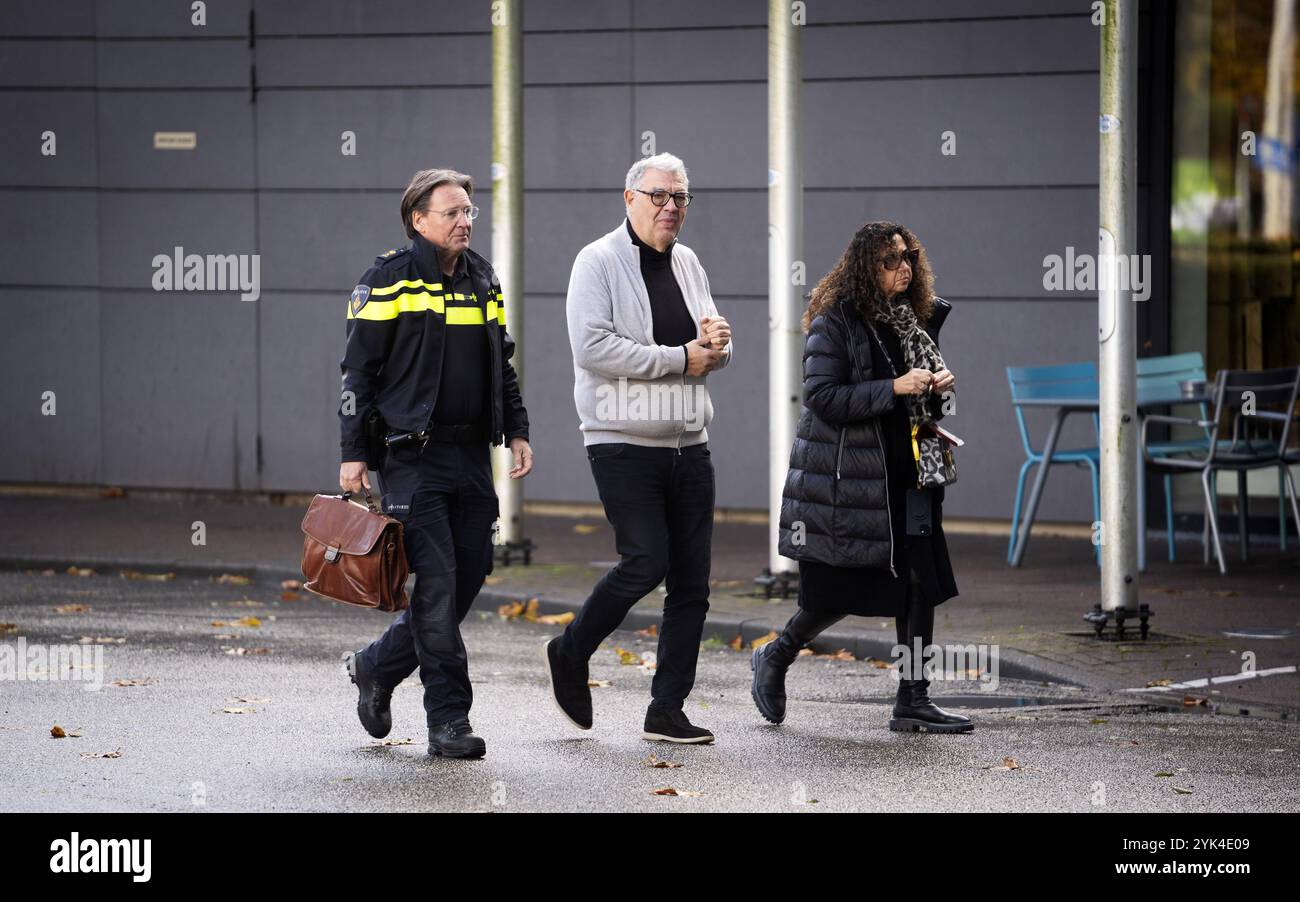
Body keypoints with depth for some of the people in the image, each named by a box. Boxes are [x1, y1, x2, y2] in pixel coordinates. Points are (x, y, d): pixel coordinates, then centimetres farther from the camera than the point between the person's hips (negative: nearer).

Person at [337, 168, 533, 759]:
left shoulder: (483, 281, 15)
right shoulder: (389, 280, -5)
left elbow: (502, 365, 23)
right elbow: (359, 370, -5)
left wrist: (517, 432, 12)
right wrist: (353, 454, -9)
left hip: (472, 455, 7)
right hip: (412, 455, -7)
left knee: (470, 575, 6)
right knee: (436, 582, -10)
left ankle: (377, 666, 27)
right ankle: (448, 721, -7)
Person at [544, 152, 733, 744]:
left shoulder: (687, 263, 16)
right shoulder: (599, 262, -6)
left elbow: (716, 353, 22)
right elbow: (593, 346, -19)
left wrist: (717, 343, -4)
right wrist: (680, 359, -16)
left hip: (688, 444, 7)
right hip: (624, 444, -7)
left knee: (691, 579, 3)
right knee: (645, 562, -14)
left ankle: (667, 711, 9)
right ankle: (570, 655, 11)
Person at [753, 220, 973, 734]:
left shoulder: (912, 321, 13)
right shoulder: (834, 323, -9)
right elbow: (823, 398, -18)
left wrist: (939, 387, -1)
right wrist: (894, 388, -23)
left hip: (904, 475, 7)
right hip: (845, 480, -7)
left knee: (920, 584, -2)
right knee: (839, 592, 0)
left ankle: (913, 701, 3)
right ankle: (773, 659, 26)